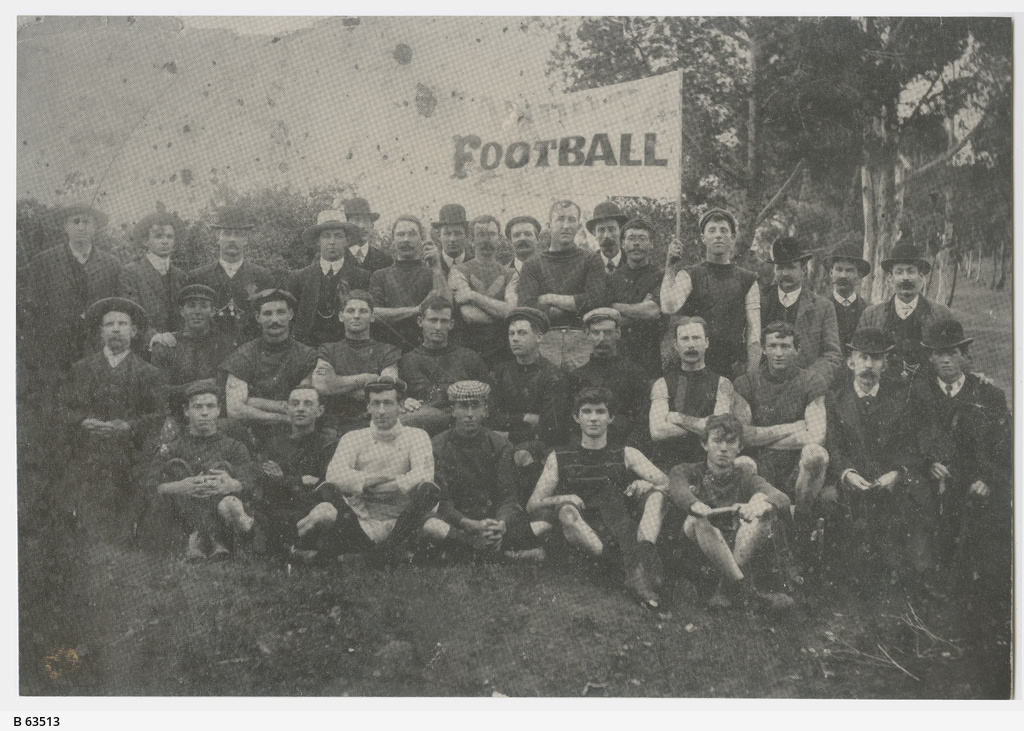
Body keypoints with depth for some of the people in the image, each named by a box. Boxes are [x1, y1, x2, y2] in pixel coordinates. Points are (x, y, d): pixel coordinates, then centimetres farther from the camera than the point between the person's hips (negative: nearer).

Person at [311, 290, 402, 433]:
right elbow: (320, 385, -2)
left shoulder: (386, 351, 15)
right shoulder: (328, 350, 18)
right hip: (334, 428, 0)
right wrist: (366, 378, -1)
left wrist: (338, 382, -2)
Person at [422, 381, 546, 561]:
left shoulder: (500, 445, 5)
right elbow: (441, 501, -9)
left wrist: (502, 523, -26)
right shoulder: (438, 447, -1)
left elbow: (508, 497, -2)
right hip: (456, 522, -1)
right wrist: (472, 525, -28)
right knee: (430, 526, -37)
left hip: (494, 521, 1)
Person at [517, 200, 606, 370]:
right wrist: (575, 305, 0)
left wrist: (550, 299, 3)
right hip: (545, 341, 0)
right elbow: (529, 310, 0)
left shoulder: (591, 259, 15)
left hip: (582, 341, 0)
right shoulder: (532, 265, 14)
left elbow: (595, 300, 0)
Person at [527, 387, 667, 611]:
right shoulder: (559, 458, 13)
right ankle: (630, 567, -45)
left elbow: (667, 483, 6)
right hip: (582, 536, -2)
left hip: (619, 531, 2)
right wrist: (562, 500, -15)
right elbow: (532, 506, 5)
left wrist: (647, 485, -17)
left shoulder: (626, 455, 18)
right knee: (567, 511, -31)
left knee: (657, 494, -16)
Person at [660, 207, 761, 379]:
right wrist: (670, 268, -9)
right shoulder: (688, 276, 5)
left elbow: (754, 332, 5)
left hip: (735, 368, 1)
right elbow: (669, 308, -14)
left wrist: (751, 376, -4)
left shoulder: (747, 281, 9)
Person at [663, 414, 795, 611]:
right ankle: (749, 591, -30)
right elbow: (675, 486, -18)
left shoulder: (745, 478, 12)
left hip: (743, 550, 1)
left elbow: (783, 500, -10)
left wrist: (762, 503, -36)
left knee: (765, 511, -21)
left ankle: (728, 588, -25)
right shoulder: (688, 472, 9)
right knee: (696, 520, -31)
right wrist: (695, 505, -43)